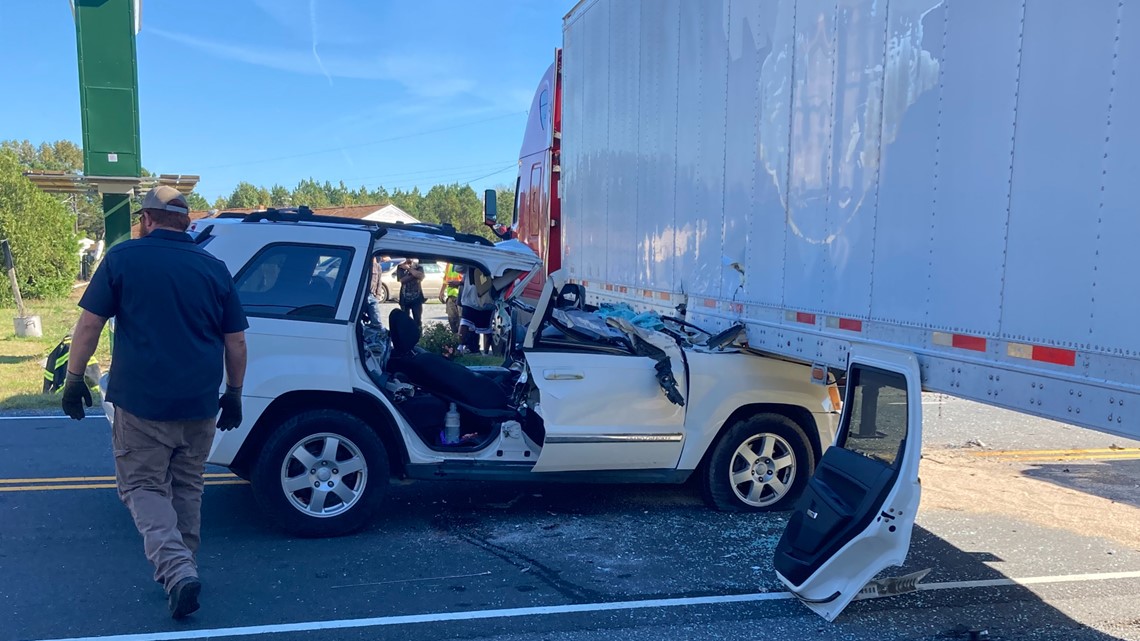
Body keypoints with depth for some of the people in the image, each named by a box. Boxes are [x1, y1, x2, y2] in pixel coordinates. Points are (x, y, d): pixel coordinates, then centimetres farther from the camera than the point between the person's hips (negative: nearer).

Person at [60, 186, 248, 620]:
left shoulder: (123, 258, -1)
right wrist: (233, 394, 18)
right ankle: (183, 567, 27)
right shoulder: (214, 268, 7)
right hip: (200, 404, 3)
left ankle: (176, 569, -11)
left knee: (143, 486, 7)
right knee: (187, 487, 18)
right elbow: (236, 343, 8)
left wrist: (74, 378, 9)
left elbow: (89, 324, -2)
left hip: (141, 403, -3)